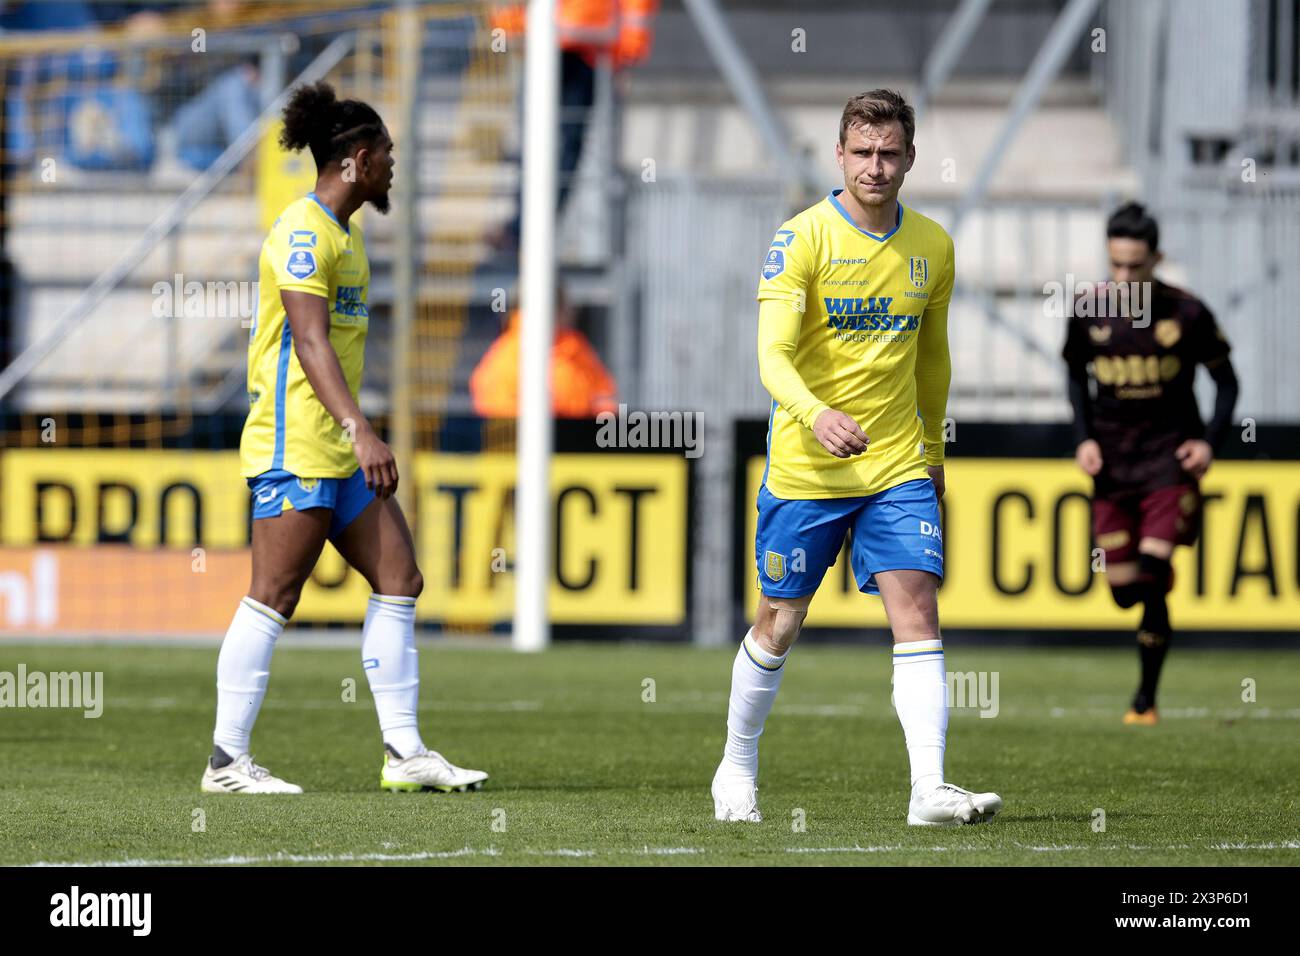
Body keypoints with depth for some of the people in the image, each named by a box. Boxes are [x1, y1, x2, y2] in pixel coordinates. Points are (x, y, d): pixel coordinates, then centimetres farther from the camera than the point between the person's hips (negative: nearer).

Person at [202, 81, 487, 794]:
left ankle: (404, 753, 8)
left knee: (399, 580, 6)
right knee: (273, 597, -8)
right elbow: (309, 340, -21)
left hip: (339, 453, 10)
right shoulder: (303, 230, -12)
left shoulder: (343, 231, 19)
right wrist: (360, 430, -29)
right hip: (294, 447, -10)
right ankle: (228, 761, -5)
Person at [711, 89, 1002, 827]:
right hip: (805, 468, -3)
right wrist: (818, 415, -36)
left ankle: (930, 790, -18)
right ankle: (737, 771, 28)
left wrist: (933, 449, 25)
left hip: (899, 464, 3)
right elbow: (773, 355, -18)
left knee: (919, 613, -12)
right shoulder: (804, 238, -9)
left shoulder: (933, 246, 6)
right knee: (779, 625, 7)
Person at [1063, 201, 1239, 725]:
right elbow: (1076, 375, 15)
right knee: (1124, 591, 3)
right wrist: (1084, 437, 2)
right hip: (1111, 460, 3)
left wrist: (1210, 440, -10)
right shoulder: (1088, 312, -3)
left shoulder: (1187, 313, -10)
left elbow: (1225, 380, 3)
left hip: (1169, 454, -3)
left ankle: (1146, 697, -1)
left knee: (1151, 577, -15)